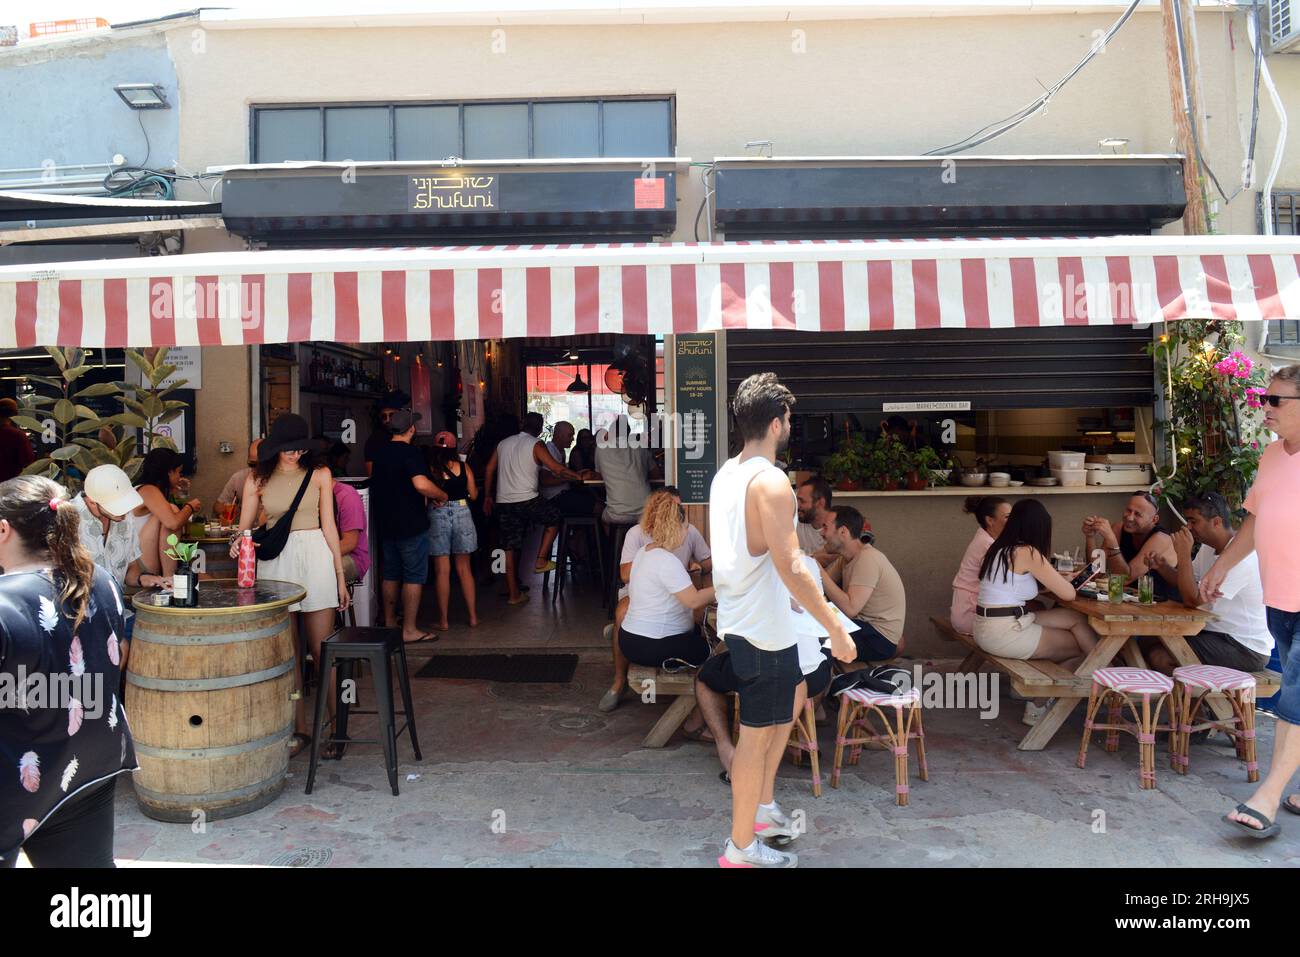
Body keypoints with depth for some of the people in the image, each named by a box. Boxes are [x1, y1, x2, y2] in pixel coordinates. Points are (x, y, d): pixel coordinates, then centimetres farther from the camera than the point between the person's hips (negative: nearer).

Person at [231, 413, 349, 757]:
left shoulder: (319, 475, 4)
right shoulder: (257, 479, 6)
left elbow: (328, 526, 6)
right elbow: (244, 527, 7)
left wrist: (340, 576, 5)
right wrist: (238, 543, -18)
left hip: (315, 559, -2)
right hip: (274, 562, 2)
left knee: (322, 651, -1)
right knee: (287, 652, 7)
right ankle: (300, 729, 18)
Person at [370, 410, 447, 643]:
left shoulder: (380, 453, 11)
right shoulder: (410, 453, -16)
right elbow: (421, 484, -30)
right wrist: (442, 496, -14)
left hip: (386, 524, 8)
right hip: (411, 525, -8)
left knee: (390, 574, 16)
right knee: (414, 576, -2)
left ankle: (389, 623, 25)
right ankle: (409, 630, 0)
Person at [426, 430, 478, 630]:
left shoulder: (429, 469, -6)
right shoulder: (464, 467, -1)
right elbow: (473, 495, 5)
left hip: (438, 515, -2)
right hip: (462, 514, 2)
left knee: (442, 571, 5)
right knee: (464, 569, 12)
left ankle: (443, 620, 9)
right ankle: (473, 617, 15)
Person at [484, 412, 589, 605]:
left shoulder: (503, 444, 14)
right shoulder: (536, 445, -4)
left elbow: (489, 469, 14)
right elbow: (557, 469, -9)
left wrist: (487, 496, 21)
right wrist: (580, 476, 2)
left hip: (503, 502, 6)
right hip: (527, 500, -5)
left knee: (510, 548, 8)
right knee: (554, 518, 21)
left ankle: (514, 594, 12)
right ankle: (541, 560, 13)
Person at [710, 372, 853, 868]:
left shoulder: (725, 474, 6)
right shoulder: (771, 481, -22)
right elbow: (791, 569, -27)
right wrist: (836, 629, -22)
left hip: (737, 618, 10)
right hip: (763, 627, -10)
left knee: (793, 697, 26)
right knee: (759, 732, 4)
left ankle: (759, 805, 36)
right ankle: (741, 847, 20)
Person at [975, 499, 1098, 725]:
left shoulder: (1001, 549, 11)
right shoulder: (1028, 553, -14)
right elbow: (1068, 594, -9)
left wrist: (1056, 578, 22)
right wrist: (1056, 578, 11)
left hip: (987, 628, 8)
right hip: (1004, 633, -8)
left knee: (1077, 619, 9)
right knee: (1080, 646, 13)